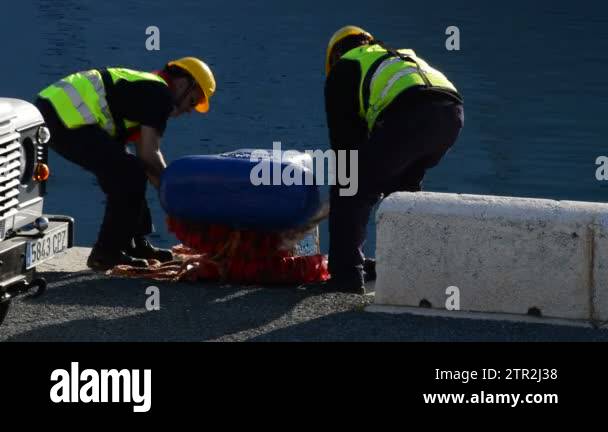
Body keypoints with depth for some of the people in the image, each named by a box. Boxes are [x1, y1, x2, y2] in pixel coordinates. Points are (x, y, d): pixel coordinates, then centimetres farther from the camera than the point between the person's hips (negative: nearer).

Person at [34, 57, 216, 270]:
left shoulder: (143, 86, 27)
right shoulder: (160, 94, -4)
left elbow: (144, 153, 28)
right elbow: (149, 155, -9)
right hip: (66, 119, -11)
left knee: (124, 171, 21)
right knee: (130, 174, -8)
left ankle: (135, 243, 28)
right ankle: (106, 253, 0)